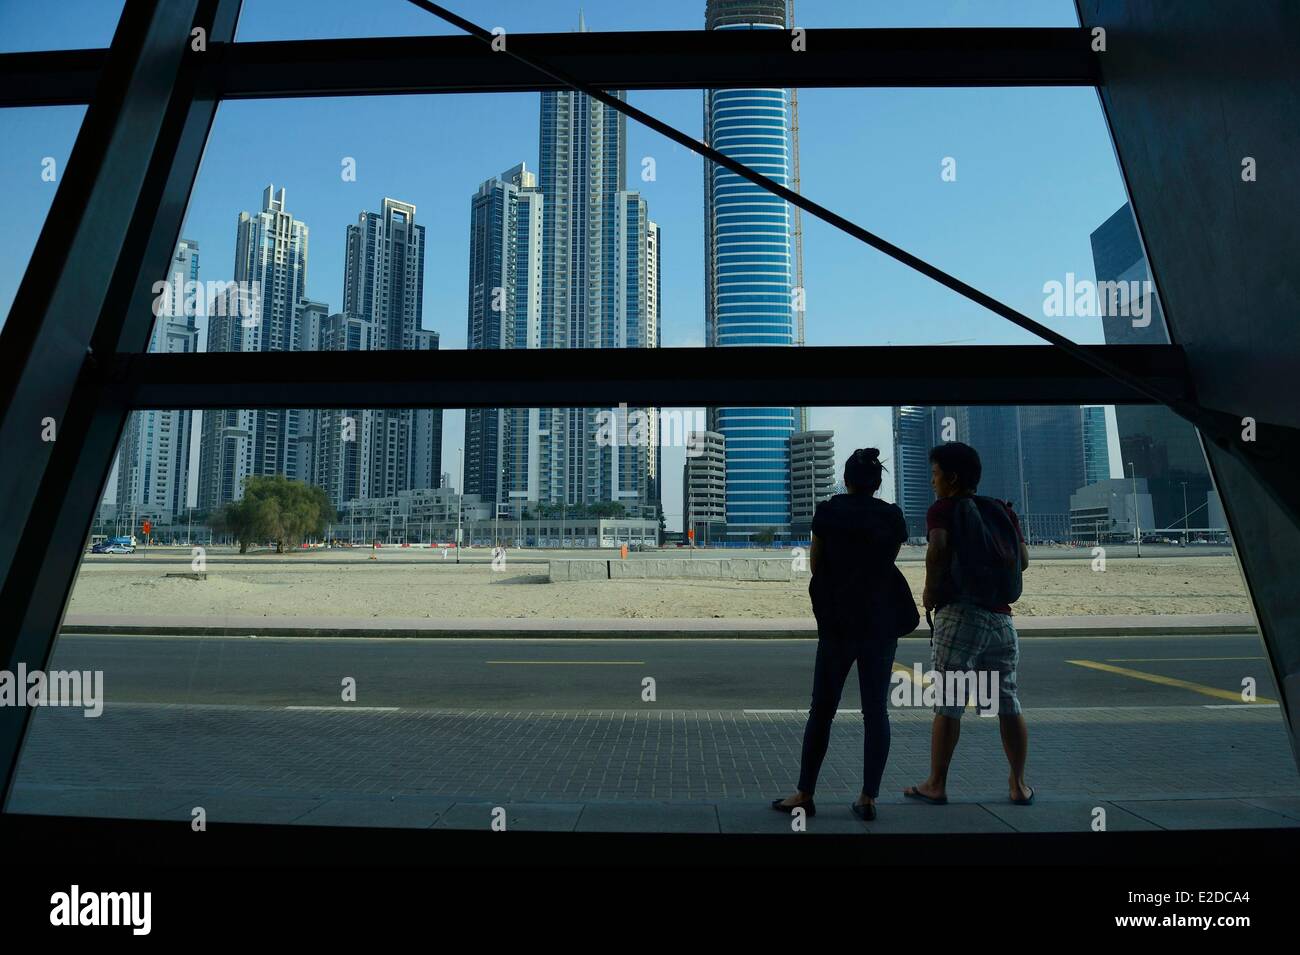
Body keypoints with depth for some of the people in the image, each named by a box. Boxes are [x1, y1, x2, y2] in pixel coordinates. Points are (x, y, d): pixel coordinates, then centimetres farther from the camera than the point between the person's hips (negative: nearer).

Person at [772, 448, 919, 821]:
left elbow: (815, 565, 4)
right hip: (882, 621, 2)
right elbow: (888, 561, 13)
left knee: (822, 709, 5)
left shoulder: (827, 513, -3)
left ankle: (805, 794, 9)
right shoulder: (892, 517, 2)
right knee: (875, 710, 6)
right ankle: (868, 797, 7)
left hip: (837, 621, -1)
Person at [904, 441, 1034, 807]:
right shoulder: (1002, 510, 12)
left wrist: (930, 591, -10)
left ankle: (936, 785, 7)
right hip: (1001, 616, 5)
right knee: (1008, 703, 14)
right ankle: (1019, 785, 20)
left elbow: (937, 548, -22)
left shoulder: (943, 509, -3)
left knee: (947, 704, 0)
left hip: (959, 612, -5)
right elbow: (1023, 560, 8)